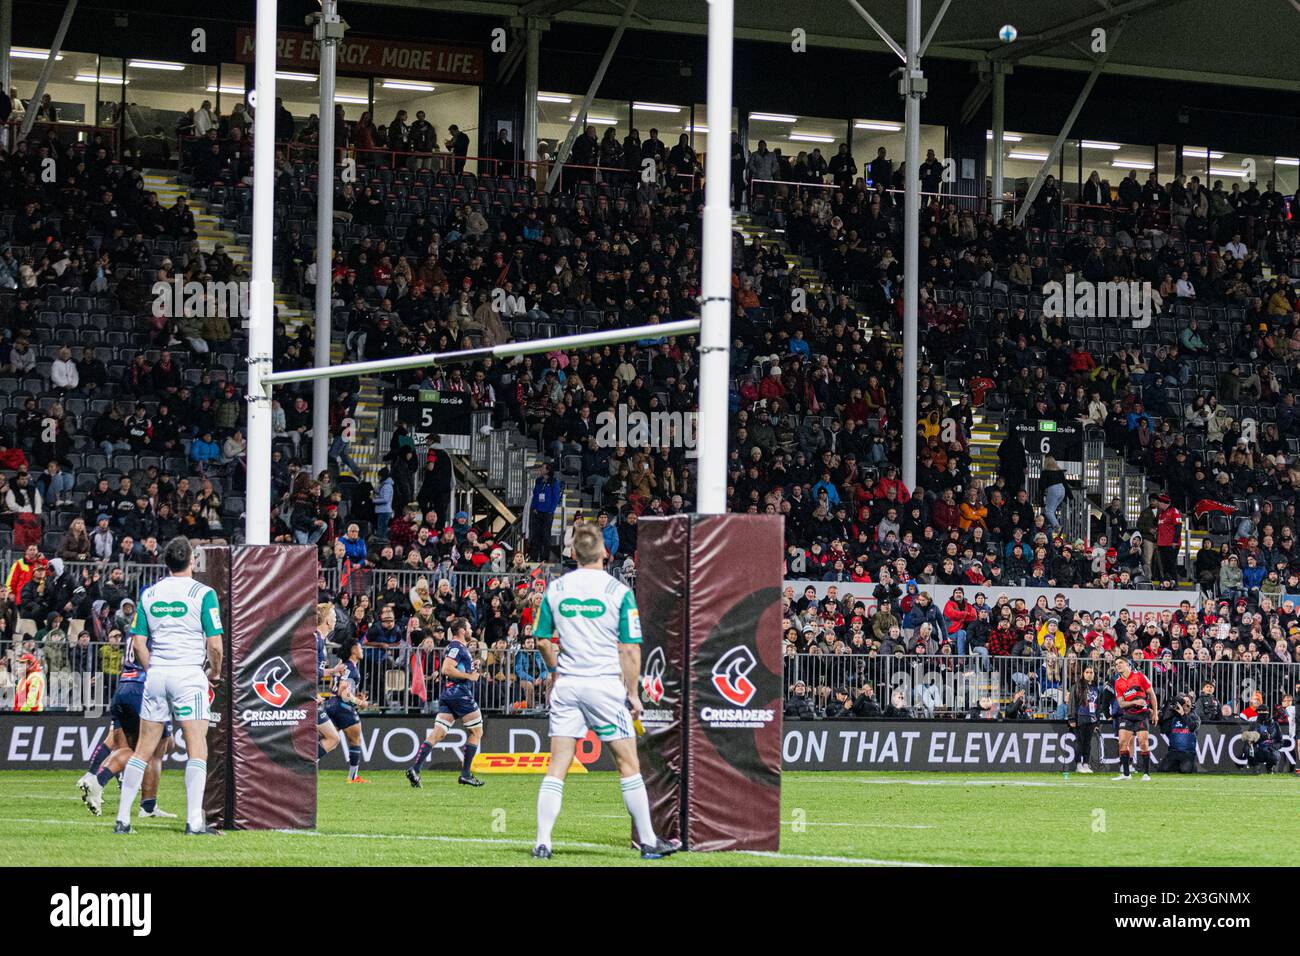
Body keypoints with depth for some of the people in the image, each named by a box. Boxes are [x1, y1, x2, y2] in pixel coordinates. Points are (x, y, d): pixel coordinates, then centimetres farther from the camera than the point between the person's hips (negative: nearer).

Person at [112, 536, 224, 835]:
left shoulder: (148, 594, 8)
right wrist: (215, 672, 9)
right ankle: (194, 822, -10)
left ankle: (122, 819, 10)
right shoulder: (203, 593, -5)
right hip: (189, 675, -4)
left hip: (156, 675, 4)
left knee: (143, 748, 10)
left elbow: (138, 642, 6)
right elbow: (215, 645, -8)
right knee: (197, 746, -2)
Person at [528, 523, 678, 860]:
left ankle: (542, 842, -2)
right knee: (628, 764, 6)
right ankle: (648, 842, 11)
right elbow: (630, 649, -8)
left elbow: (542, 640, 9)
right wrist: (633, 693, -1)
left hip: (567, 685, 3)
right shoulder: (618, 591, -7)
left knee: (557, 766, 4)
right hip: (606, 684, -3)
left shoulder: (555, 588, 3)